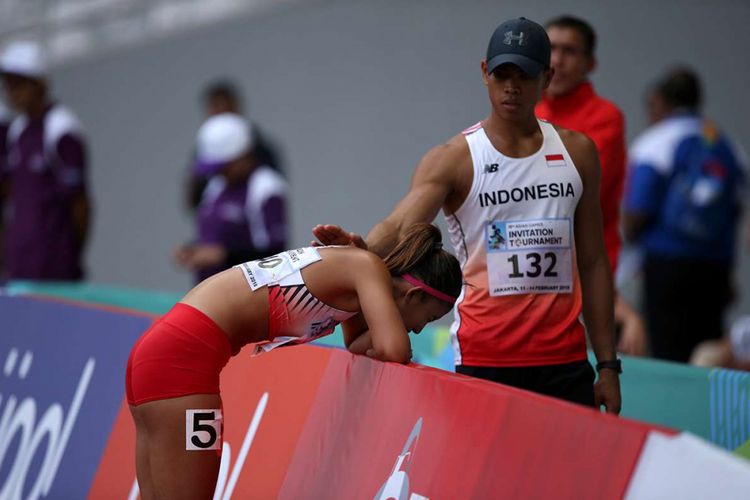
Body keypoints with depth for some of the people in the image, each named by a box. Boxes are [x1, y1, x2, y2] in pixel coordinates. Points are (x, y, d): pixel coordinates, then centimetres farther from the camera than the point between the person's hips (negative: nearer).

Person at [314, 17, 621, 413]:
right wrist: (361, 250, -40)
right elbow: (400, 225, -16)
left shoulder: (577, 152, 10)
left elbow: (593, 262, 13)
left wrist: (607, 364, 8)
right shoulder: (453, 160, 0)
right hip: (484, 362, -3)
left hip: (564, 360, 3)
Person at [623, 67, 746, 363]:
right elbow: (736, 213, 15)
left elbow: (637, 216, -10)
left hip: (668, 265, -5)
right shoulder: (727, 146, 11)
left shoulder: (653, 145, -7)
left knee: (670, 360, -6)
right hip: (716, 268, 5)